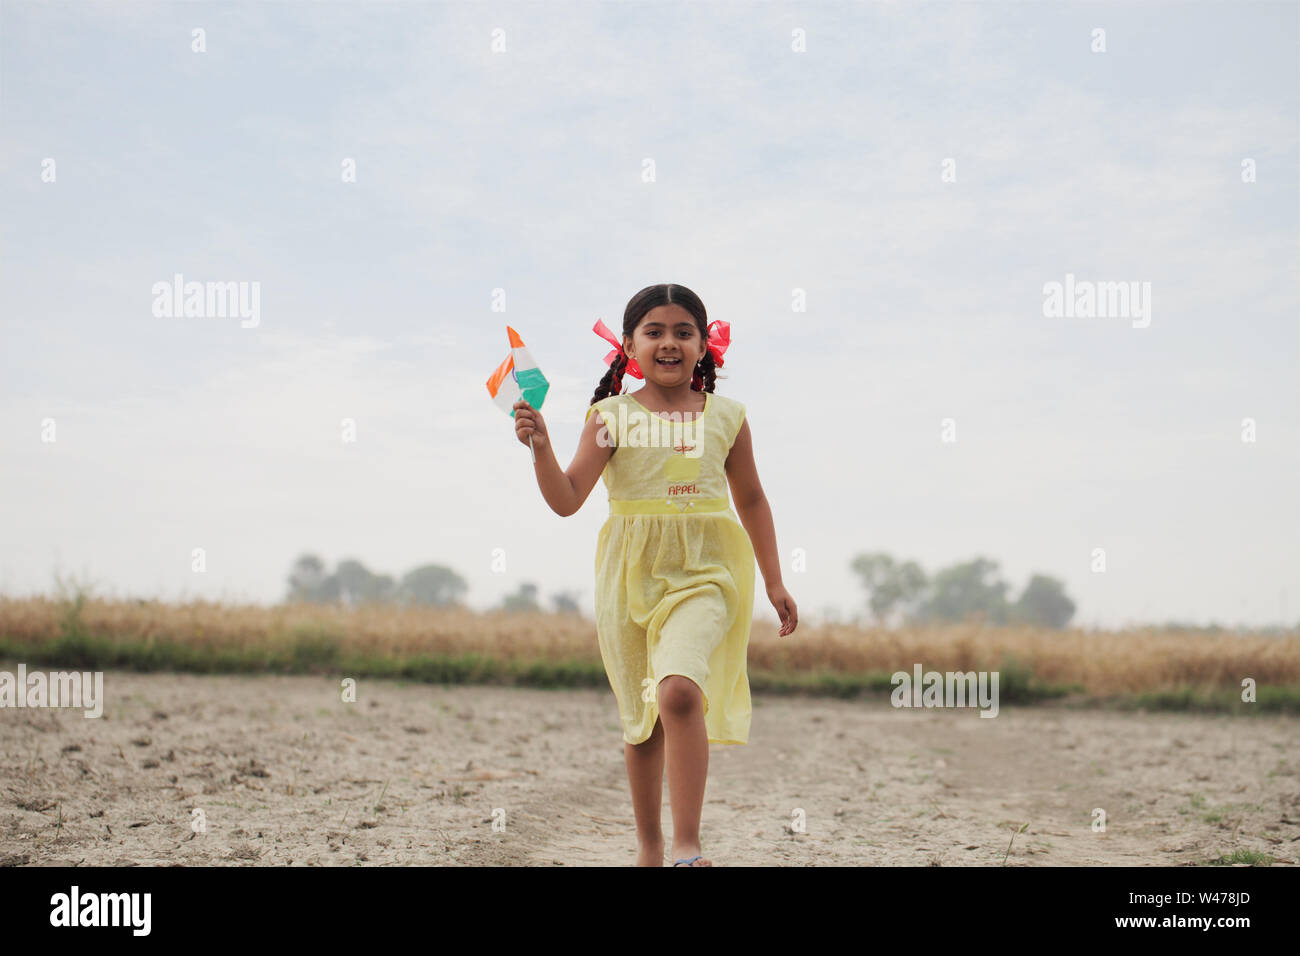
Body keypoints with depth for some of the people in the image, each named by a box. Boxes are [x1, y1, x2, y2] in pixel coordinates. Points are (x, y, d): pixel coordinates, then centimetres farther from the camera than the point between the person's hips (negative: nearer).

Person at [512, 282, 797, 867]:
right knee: (640, 719, 10)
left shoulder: (726, 417, 5)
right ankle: (650, 846, 28)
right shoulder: (613, 418, 0)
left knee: (679, 692, -25)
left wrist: (774, 583, 16)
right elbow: (566, 500, -6)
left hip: (702, 574, -1)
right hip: (630, 575, 1)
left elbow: (751, 500, 15)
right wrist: (541, 447, -23)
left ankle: (688, 846, -19)